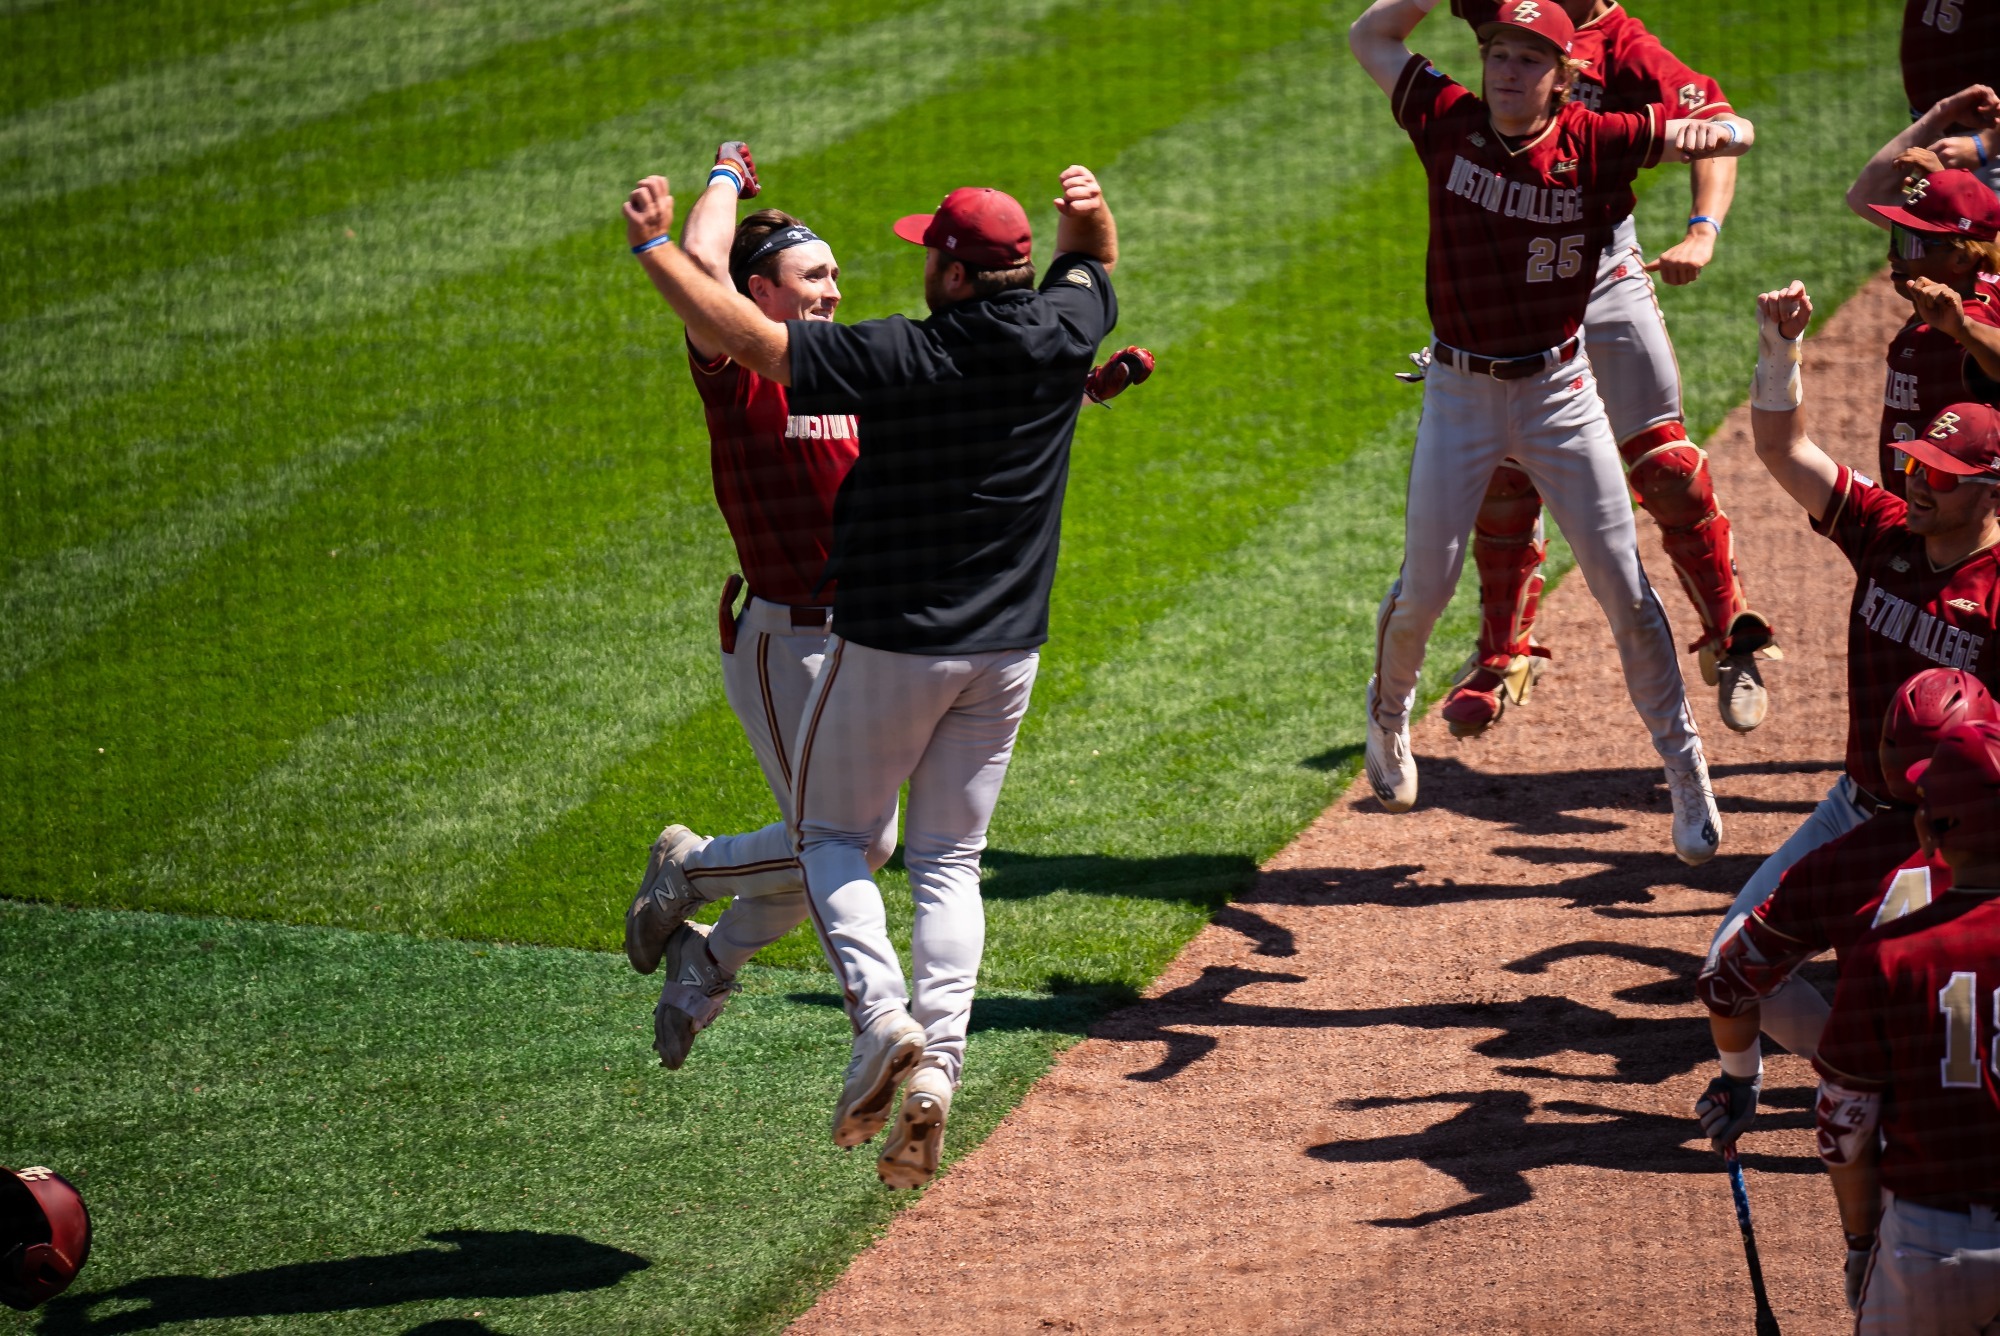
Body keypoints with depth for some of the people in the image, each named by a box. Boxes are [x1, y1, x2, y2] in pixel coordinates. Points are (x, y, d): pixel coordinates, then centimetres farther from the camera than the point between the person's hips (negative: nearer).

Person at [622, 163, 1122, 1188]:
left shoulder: (903, 358, -20)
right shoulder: (1063, 336, -5)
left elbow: (742, 335, -20)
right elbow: (1094, 259, 18)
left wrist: (655, 245, -10)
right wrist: (1090, 213, -4)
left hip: (889, 644, -4)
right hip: (1007, 651, 5)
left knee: (829, 835, 14)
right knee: (948, 861, 13)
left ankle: (880, 1011, -11)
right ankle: (936, 1066, -4)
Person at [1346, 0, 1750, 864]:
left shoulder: (1594, 144, -10)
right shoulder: (1448, 123, -6)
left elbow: (1733, 134, -8)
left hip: (1559, 392, -1)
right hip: (1460, 393, 1)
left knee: (1622, 589, 0)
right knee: (1425, 587, 5)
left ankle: (1685, 771, 11)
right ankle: (1389, 713, 36)